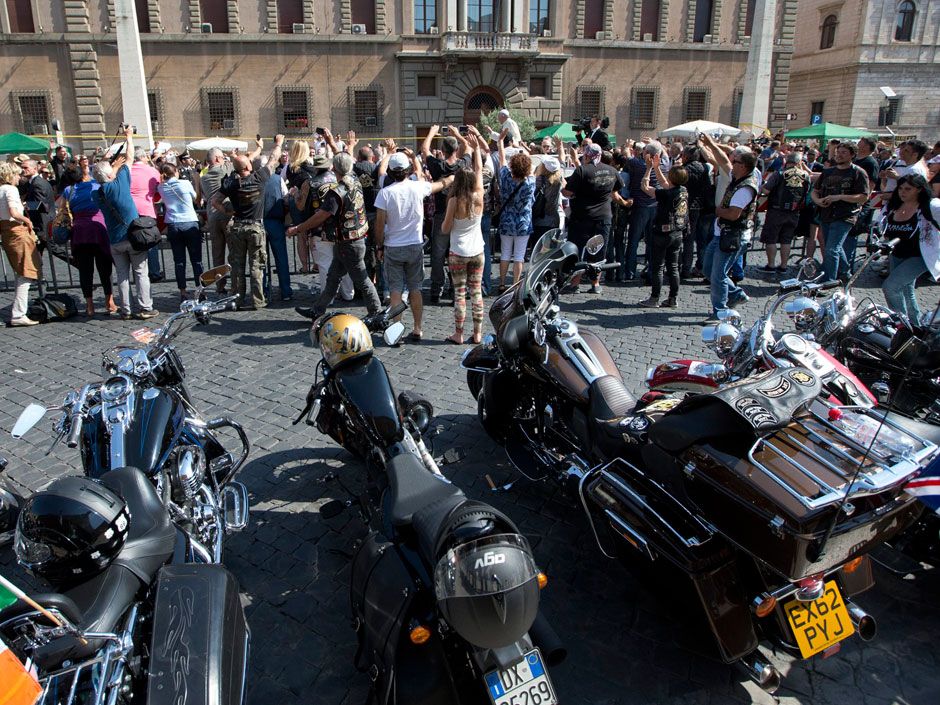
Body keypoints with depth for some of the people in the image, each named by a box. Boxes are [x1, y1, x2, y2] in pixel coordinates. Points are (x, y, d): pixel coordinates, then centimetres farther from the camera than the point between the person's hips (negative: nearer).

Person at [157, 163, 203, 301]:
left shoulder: (161, 188, 3)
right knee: (196, 259, 4)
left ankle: (183, 291, 4)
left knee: (179, 260, 5)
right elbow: (196, 199, 9)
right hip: (190, 223, -2)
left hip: (172, 225, 2)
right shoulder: (185, 183, -4)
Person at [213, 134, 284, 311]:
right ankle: (257, 301, 4)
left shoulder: (230, 183, -5)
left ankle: (238, 300, 13)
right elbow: (273, 160, 6)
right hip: (256, 226, -2)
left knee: (237, 265, 9)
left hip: (237, 227, 2)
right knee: (256, 265, 3)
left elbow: (215, 201, 6)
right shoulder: (258, 177, -9)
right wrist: (279, 143, 22)